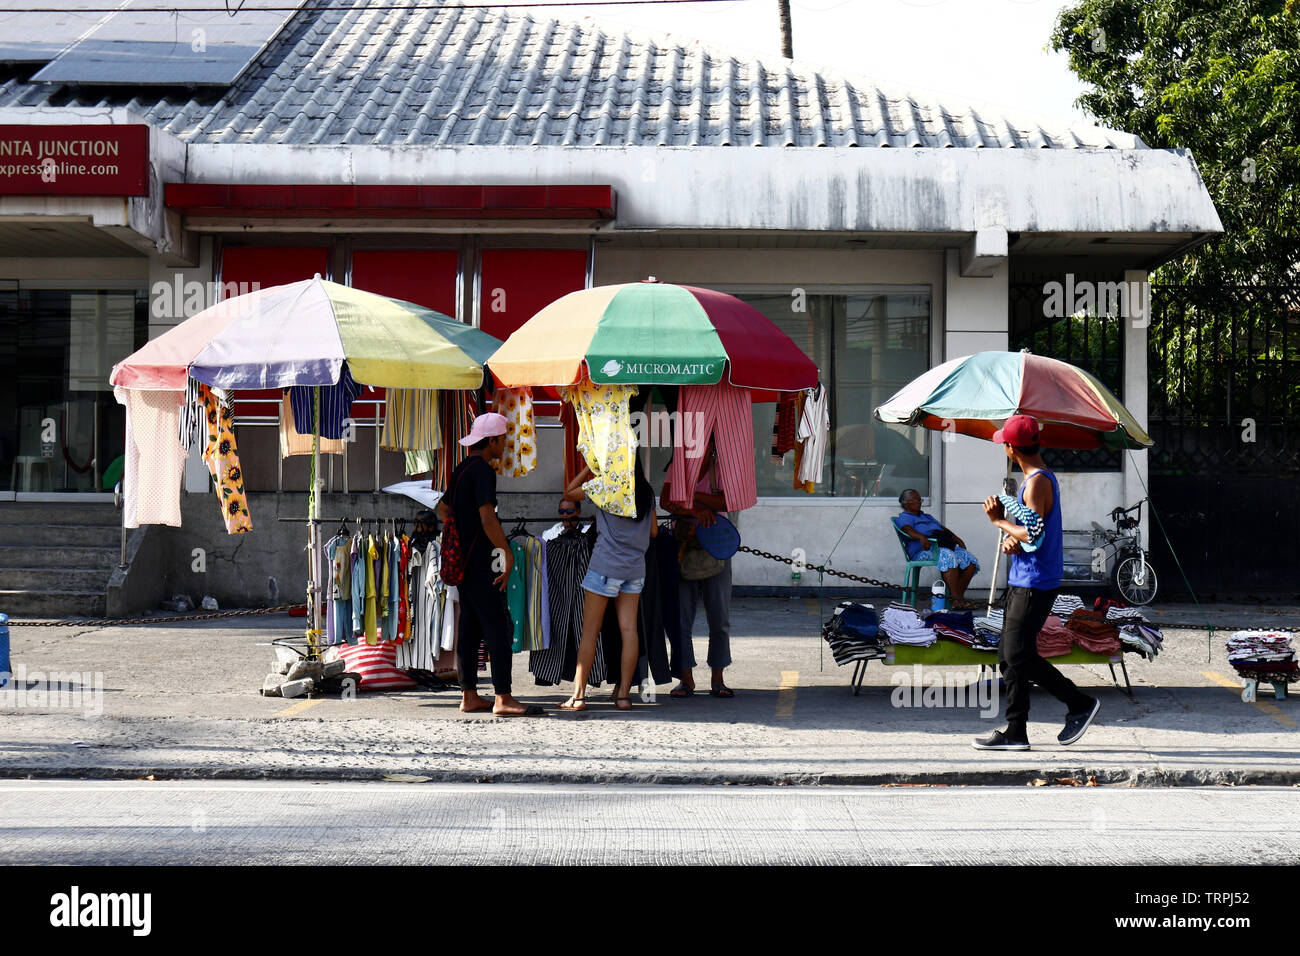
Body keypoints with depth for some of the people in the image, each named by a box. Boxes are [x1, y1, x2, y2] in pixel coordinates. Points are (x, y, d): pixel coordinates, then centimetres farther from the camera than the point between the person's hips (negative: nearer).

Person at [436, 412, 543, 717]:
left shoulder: (461, 470, 16)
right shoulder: (483, 470, -13)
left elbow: (443, 509, 29)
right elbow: (487, 518, -22)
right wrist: (508, 553, -17)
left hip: (462, 561, 10)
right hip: (479, 562, -10)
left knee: (470, 628, 10)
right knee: (497, 627, -10)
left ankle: (469, 696, 12)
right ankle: (503, 698, -12)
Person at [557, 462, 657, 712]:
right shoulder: (648, 493, 6)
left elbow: (568, 494, 4)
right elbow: (653, 532, 13)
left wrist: (589, 468, 10)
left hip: (605, 566, -4)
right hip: (635, 567, 4)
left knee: (590, 631, -1)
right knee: (629, 629, 3)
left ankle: (579, 695, -1)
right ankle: (623, 694, 2)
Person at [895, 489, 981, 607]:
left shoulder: (927, 517, 36)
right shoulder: (904, 518, 10)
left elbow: (943, 528, 30)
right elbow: (908, 530, -12)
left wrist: (958, 540, 13)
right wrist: (921, 537, -32)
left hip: (946, 546, 8)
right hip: (923, 550, -8)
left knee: (971, 560, -14)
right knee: (948, 556, -37)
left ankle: (959, 596, -19)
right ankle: (955, 600, -43)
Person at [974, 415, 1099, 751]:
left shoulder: (1038, 483, -16)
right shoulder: (1039, 478, 16)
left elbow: (1033, 535, -25)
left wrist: (999, 520, -11)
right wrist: (1011, 539, 1)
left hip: (1035, 583, -10)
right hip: (1022, 581, 10)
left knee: (1019, 657, -9)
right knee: (1010, 657, 9)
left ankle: (1080, 704, 2)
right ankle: (1016, 732, 11)